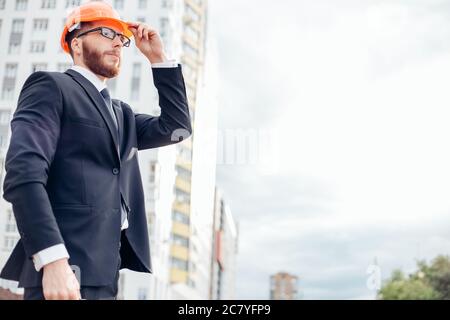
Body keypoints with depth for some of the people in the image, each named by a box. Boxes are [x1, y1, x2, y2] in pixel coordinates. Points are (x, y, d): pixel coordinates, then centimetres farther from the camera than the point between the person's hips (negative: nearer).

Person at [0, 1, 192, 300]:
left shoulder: (121, 113, 25)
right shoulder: (51, 86, -1)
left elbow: (177, 127, 16)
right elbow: (24, 172, -14)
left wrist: (159, 58, 14)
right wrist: (53, 261, -25)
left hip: (105, 272, 8)